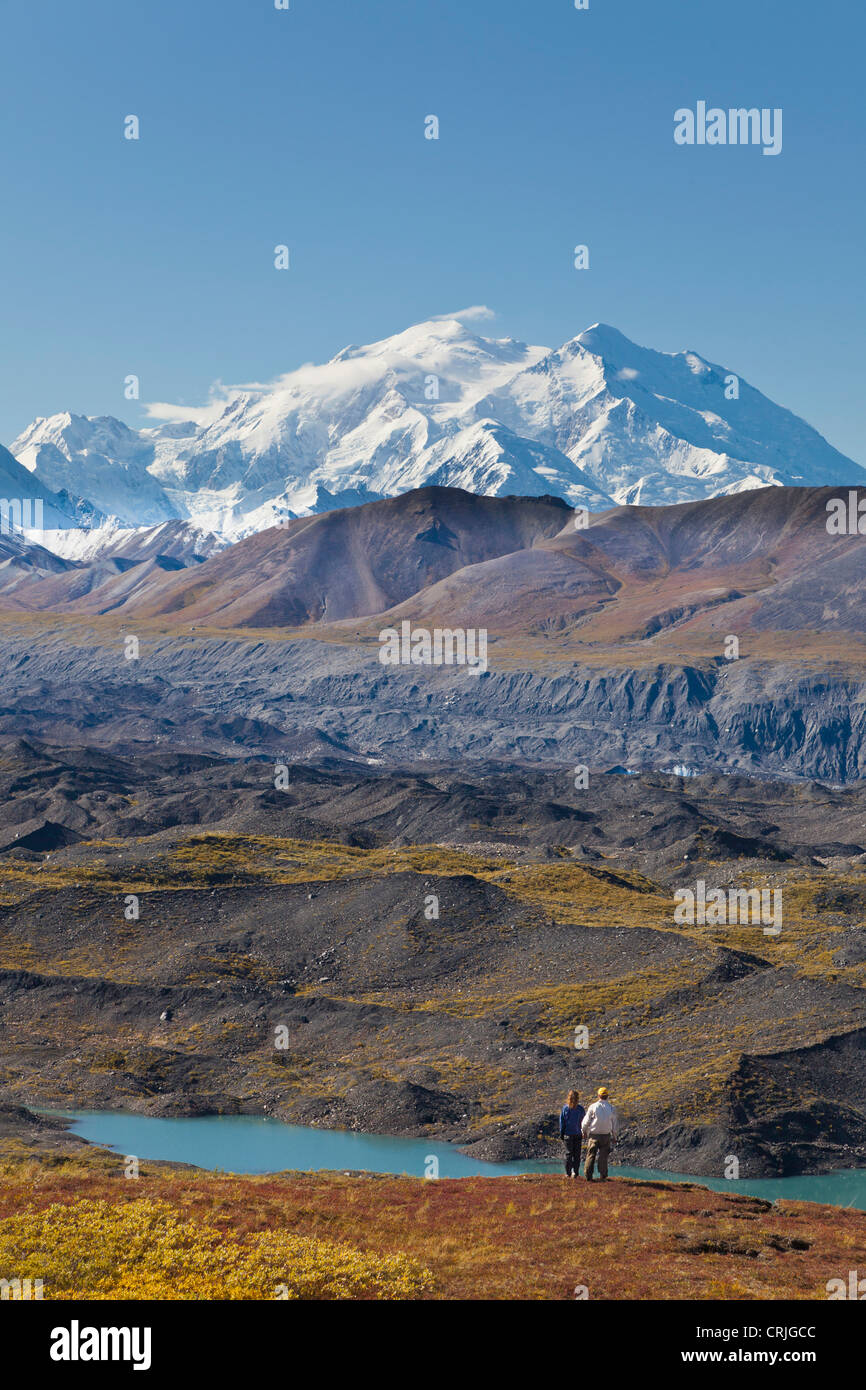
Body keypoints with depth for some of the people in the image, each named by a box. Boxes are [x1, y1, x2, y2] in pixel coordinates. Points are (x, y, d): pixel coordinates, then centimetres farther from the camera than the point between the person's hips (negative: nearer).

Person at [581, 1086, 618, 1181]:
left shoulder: (593, 1106, -7)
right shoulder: (611, 1108, -1)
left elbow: (586, 1121, -2)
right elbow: (614, 1124, 5)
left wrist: (584, 1132, 13)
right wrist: (614, 1136, 15)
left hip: (593, 1135, -1)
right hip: (606, 1135, 1)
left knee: (591, 1155, 4)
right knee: (603, 1156, 6)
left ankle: (588, 1176, 2)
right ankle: (603, 1176, 6)